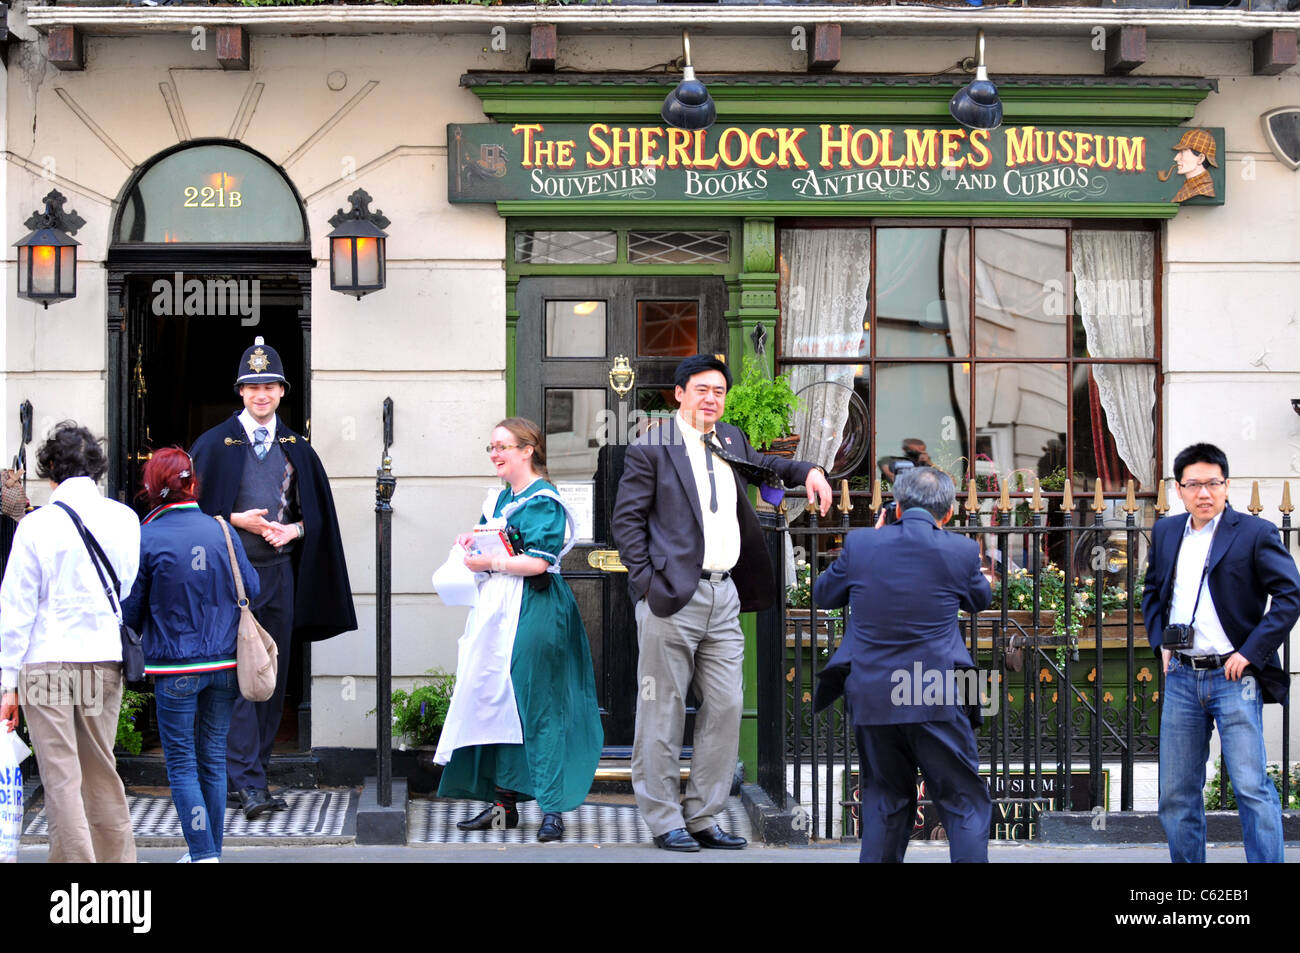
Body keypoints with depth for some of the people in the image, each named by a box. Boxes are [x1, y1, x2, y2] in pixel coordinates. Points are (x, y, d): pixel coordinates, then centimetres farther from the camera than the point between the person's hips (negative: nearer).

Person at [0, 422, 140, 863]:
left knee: (61, 776, 0)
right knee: (102, 771, 16)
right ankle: (117, 856, 21)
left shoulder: (36, 525, -7)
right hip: (106, 659, 4)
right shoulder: (125, 519, 2)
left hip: (47, 661, -4)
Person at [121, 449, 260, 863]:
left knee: (182, 763, 4)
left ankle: (203, 854, -3)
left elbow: (130, 610, -4)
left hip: (175, 667, -4)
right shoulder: (222, 532, -1)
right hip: (224, 664, 4)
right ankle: (211, 849, 20)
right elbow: (252, 589, 8)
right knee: (213, 758, 14)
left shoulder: (146, 538, -10)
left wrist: (145, 635, 17)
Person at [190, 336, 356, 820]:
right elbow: (197, 508, 0)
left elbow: (316, 512, 14)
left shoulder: (297, 448, 11)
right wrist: (237, 521, -14)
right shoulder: (214, 444, 1)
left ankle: (254, 769, 15)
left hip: (280, 572, 4)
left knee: (274, 675, 7)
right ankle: (247, 781, -11)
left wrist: (293, 530, -5)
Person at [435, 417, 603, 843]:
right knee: (497, 704, 7)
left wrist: (488, 563, -12)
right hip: (500, 611, 9)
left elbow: (538, 562, -18)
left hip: (534, 614, -9)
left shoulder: (543, 501, -9)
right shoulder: (503, 497, 16)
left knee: (537, 708, -8)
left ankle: (552, 809, -5)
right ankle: (504, 805, 12)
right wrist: (473, 540, 6)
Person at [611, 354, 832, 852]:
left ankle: (702, 817, 16)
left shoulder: (731, 441, 15)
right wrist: (646, 581, -11)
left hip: (723, 596, 7)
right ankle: (663, 821, 8)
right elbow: (626, 517, -4)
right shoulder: (652, 447, -4)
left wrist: (806, 471, 17)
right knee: (663, 712, -1)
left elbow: (761, 465, 36)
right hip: (673, 597, -7)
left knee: (725, 708, 7)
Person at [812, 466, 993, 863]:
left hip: (870, 696, 3)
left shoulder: (860, 543, -3)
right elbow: (980, 599, 15)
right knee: (966, 803, 8)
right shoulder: (960, 551, -6)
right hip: (936, 699, -2)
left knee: (885, 800, 18)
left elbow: (823, 594, 14)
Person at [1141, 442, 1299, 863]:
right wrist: (1160, 642, 11)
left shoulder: (1255, 533, -5)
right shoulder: (1166, 532, 11)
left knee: (1252, 788, -9)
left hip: (1233, 676, -5)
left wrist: (1250, 654, -14)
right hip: (1181, 678, 5)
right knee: (1176, 794, 8)